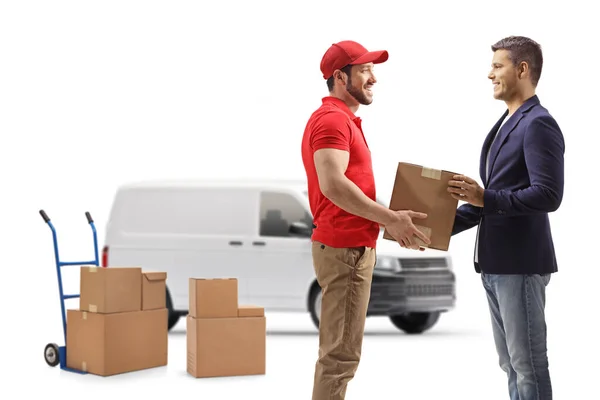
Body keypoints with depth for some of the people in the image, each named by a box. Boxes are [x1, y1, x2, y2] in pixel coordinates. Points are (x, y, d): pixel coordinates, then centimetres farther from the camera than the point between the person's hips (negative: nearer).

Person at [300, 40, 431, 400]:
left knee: (339, 348, 16)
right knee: (341, 352, -7)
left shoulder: (343, 119, 20)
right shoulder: (333, 119, -14)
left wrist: (389, 217, 15)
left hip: (352, 245, 11)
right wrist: (390, 219, -25)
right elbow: (332, 184, -28)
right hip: (344, 248, -11)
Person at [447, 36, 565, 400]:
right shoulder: (504, 125, 17)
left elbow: (548, 195, -21)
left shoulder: (539, 124, -12)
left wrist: (486, 198, -21)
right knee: (511, 364, 15)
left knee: (528, 364, -1)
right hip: (495, 263, 9)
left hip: (520, 263, -9)